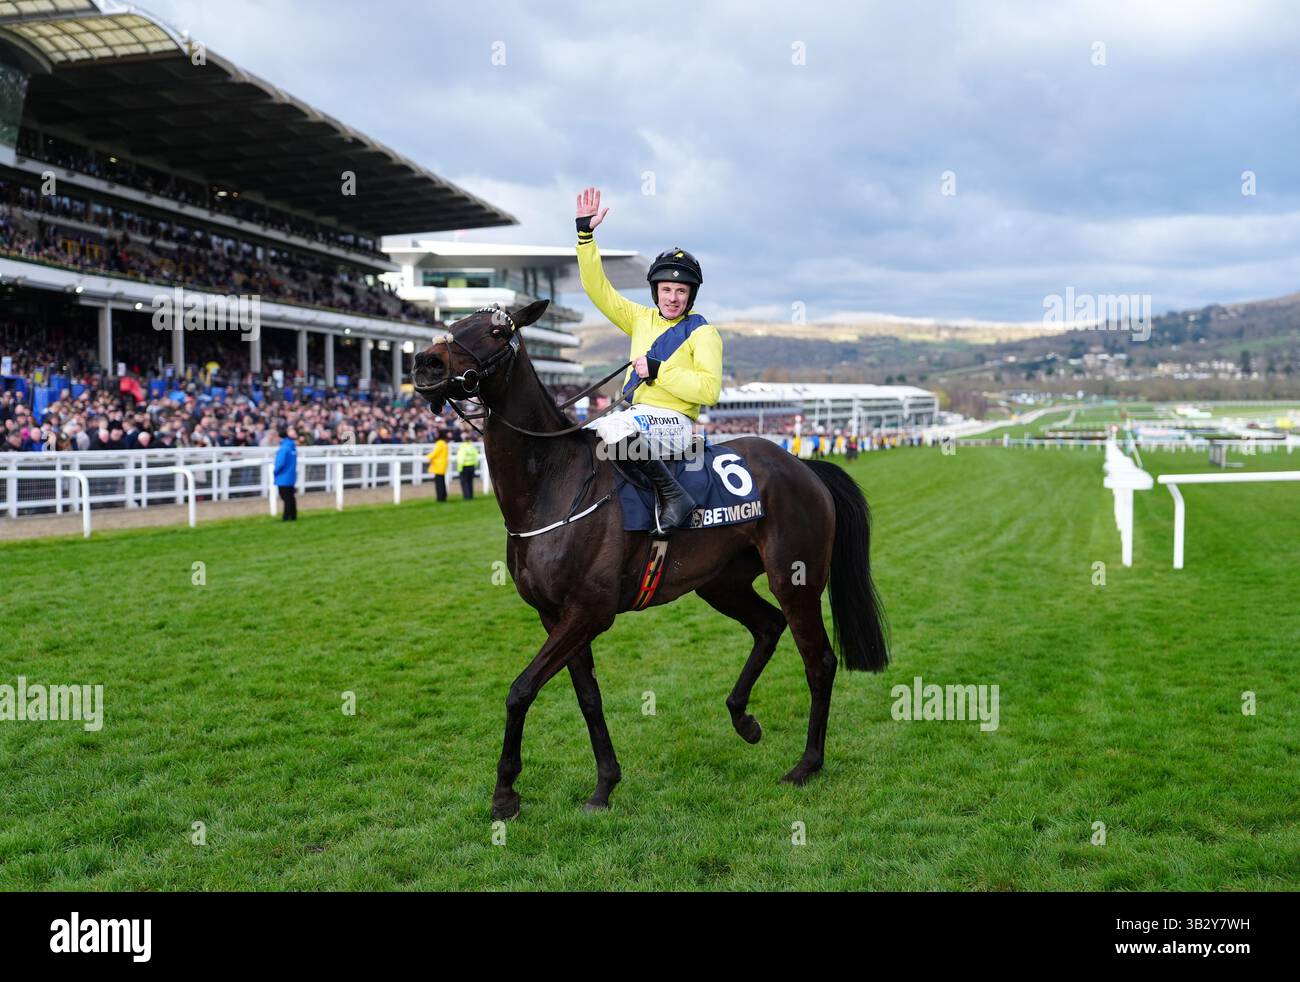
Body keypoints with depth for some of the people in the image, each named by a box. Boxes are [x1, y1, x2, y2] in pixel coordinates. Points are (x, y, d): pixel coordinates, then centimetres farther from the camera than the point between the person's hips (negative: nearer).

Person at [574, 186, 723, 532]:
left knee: (611, 428, -35)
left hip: (672, 422, -7)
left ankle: (674, 494, -29)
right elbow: (598, 289, 12)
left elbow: (710, 389, -14)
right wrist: (585, 234, 4)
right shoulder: (641, 319, 16)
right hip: (636, 418, 8)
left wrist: (659, 371, -17)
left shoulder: (702, 332, -2)